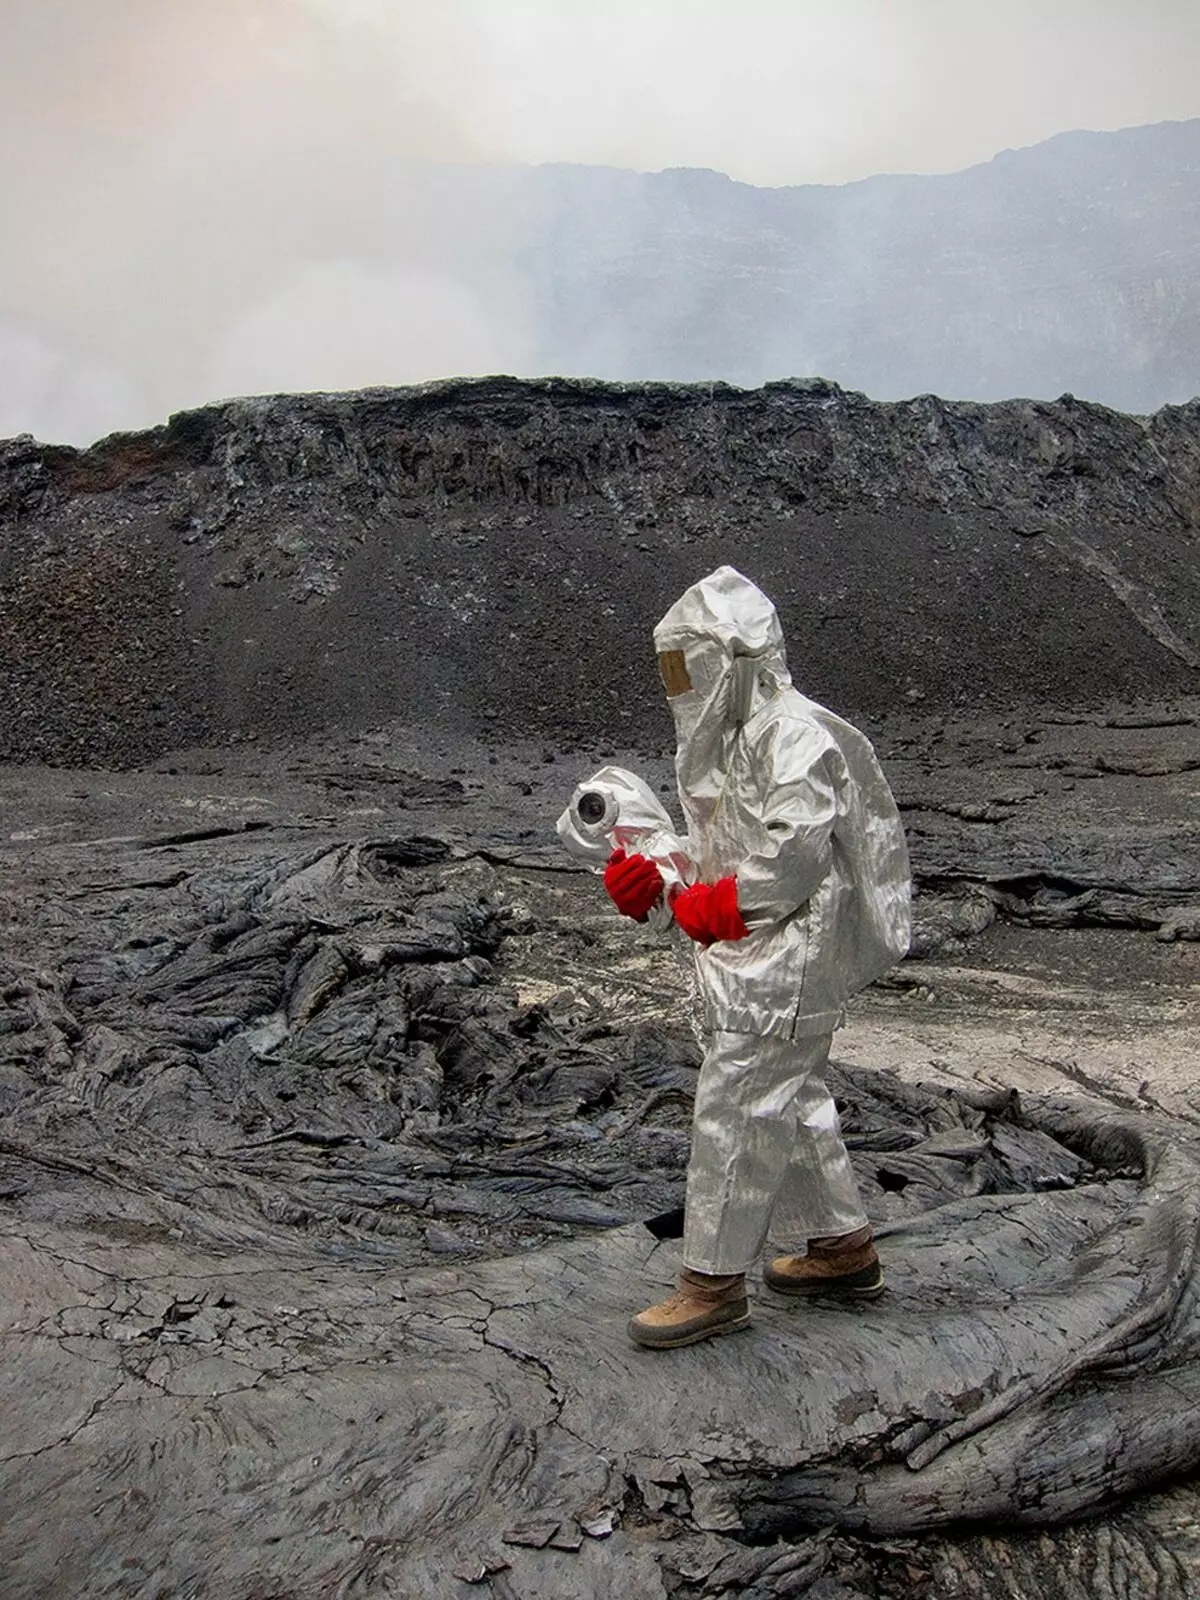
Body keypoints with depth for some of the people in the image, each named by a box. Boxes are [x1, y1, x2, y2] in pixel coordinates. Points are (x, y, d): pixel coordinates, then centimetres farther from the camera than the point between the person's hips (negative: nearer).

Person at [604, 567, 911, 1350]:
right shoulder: (733, 739, 15)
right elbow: (724, 861, 15)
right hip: (758, 960, 10)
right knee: (792, 1104, 19)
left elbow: (794, 857, -24)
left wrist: (706, 906, -16)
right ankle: (844, 1246, 35)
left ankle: (715, 1284, 6)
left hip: (786, 965, -10)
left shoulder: (796, 733, -16)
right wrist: (651, 881, -1)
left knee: (734, 1112, -6)